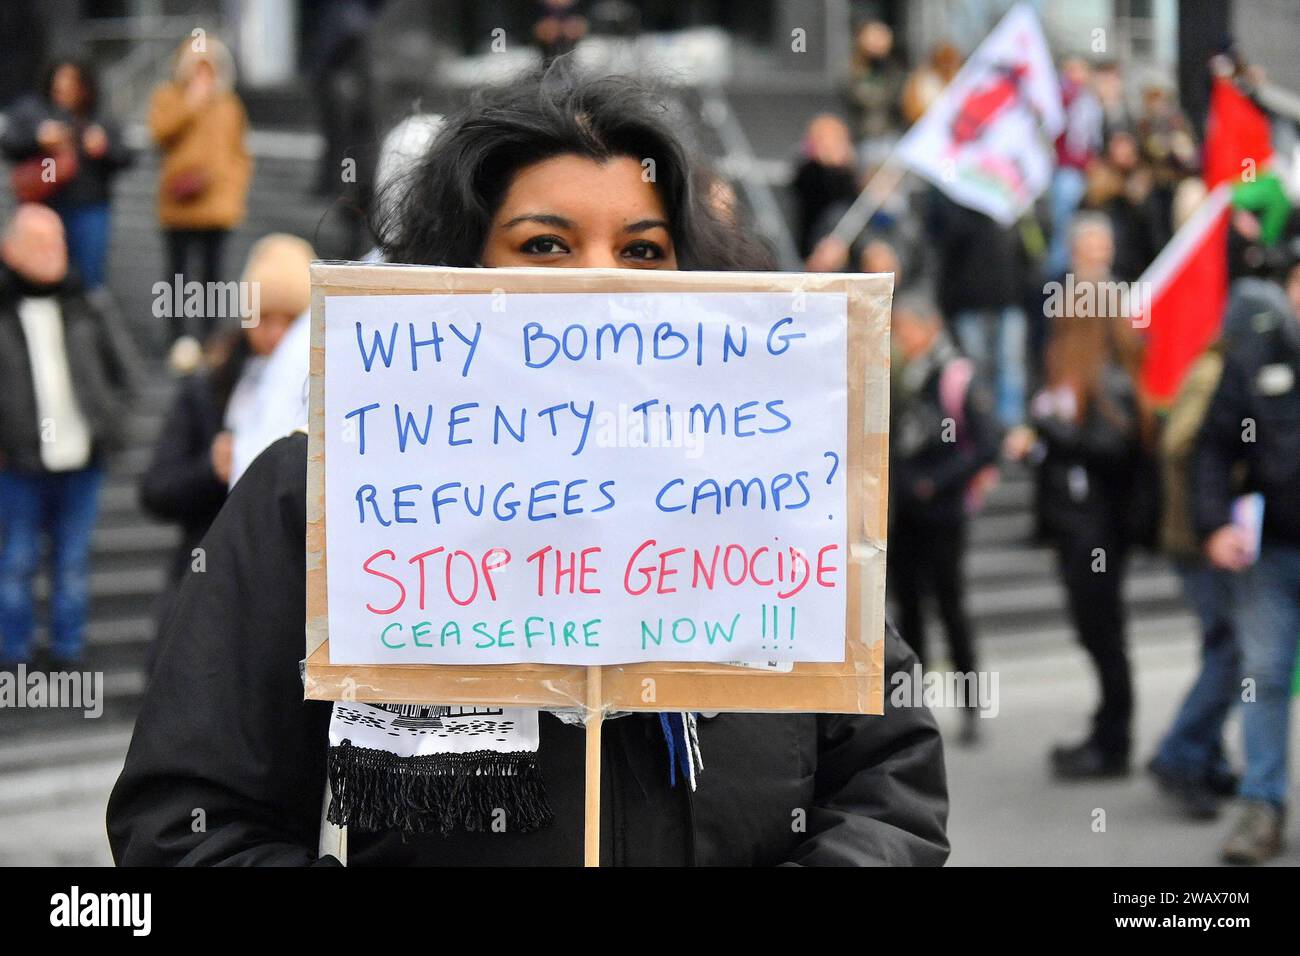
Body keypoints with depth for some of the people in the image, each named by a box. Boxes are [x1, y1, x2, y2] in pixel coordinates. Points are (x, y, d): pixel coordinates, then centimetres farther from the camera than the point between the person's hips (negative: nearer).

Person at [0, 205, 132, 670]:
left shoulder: (79, 311, 8)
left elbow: (116, 374, 18)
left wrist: (107, 426, 5)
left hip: (82, 462, 4)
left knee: (73, 562, 10)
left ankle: (67, 652, 22)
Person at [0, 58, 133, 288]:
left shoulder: (101, 122, 14)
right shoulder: (31, 111, 11)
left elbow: (124, 159, 7)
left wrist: (104, 148, -15)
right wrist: (38, 138, -17)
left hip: (89, 210, 1)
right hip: (42, 207, -1)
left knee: (90, 276, -5)